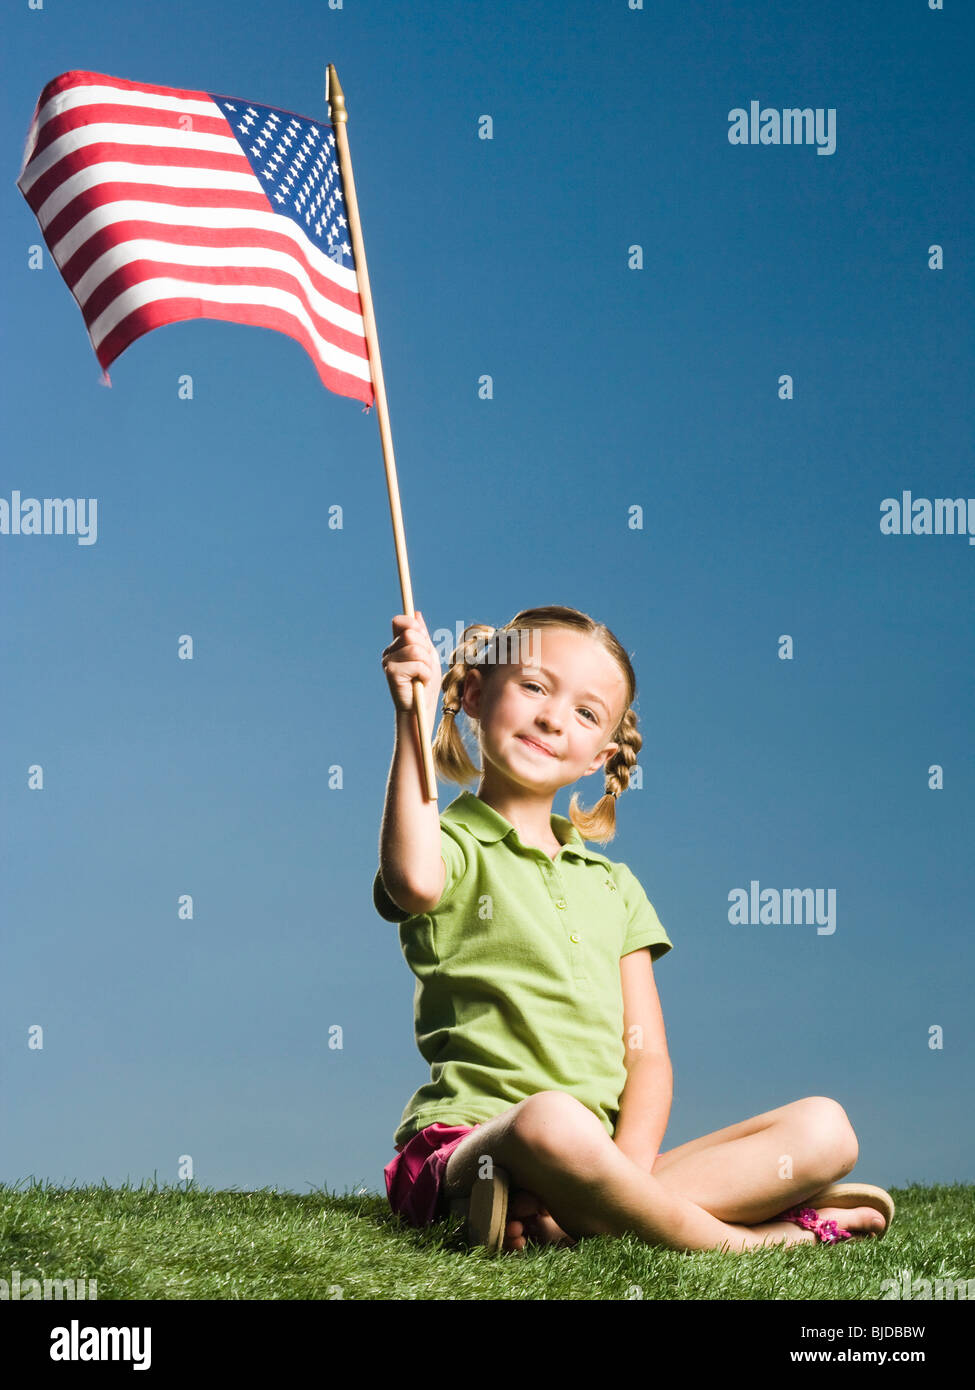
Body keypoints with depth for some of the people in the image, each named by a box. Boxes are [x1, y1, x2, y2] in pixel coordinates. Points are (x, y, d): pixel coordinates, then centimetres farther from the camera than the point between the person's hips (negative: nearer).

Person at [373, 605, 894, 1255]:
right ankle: (735, 1234, -20)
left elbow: (647, 1056, 11)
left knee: (825, 1128, -8)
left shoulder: (614, 886, 22)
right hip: (467, 1145, -6)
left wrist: (627, 1175, -9)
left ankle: (567, 1214, -25)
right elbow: (415, 882, -24)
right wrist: (412, 717, -22)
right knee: (552, 1121, -41)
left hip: (603, 1155, 6)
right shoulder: (453, 848, 6)